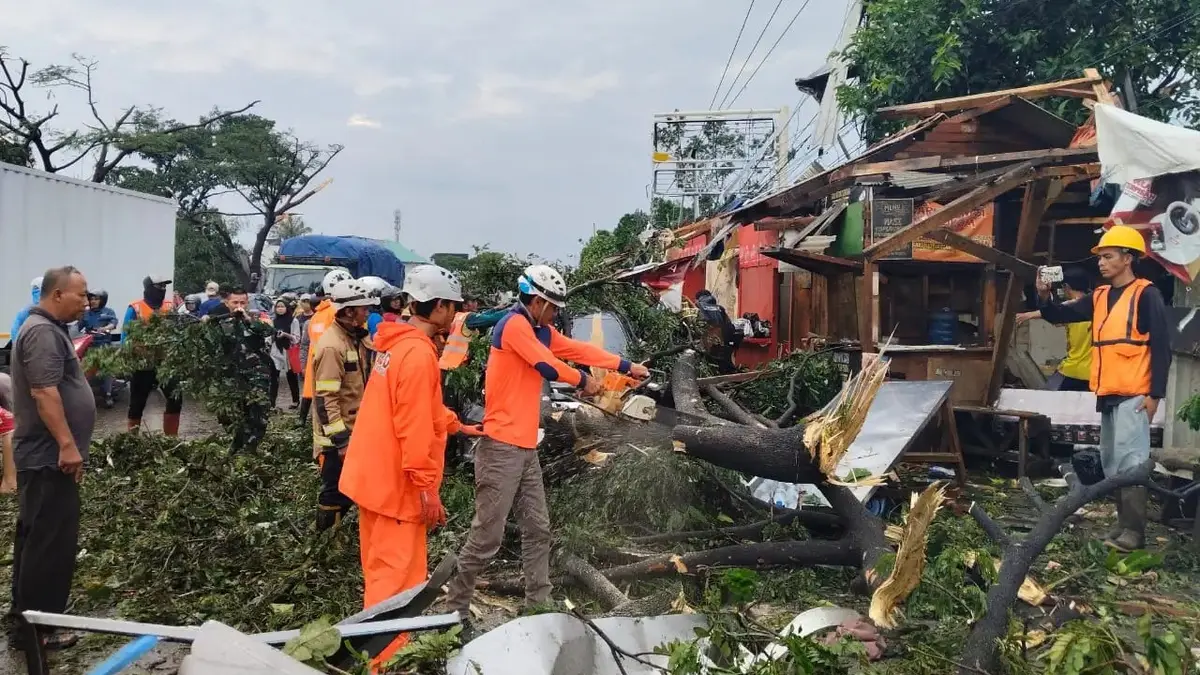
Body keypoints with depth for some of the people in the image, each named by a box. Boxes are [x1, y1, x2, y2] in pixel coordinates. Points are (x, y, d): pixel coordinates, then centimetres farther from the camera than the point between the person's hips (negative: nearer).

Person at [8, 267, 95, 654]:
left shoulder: (47, 328, 16)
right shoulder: (43, 332, -17)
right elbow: (43, 392, -25)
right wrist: (67, 445, -26)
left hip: (44, 454, 11)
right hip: (50, 456, -11)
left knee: (36, 536, 17)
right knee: (50, 542, -5)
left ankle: (25, 615, 28)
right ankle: (37, 628, 3)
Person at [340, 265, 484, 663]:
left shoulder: (398, 344, 11)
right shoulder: (419, 354, -21)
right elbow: (415, 429, -24)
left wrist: (458, 427, 28)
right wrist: (427, 488, -20)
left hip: (376, 475, 10)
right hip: (397, 484, -10)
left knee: (384, 571, 21)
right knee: (395, 579, -1)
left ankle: (376, 648, 34)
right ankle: (382, 659, 6)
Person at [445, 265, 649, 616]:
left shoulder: (541, 331, 15)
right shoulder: (514, 324, -12)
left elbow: (579, 350, 16)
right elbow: (548, 366, -16)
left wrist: (627, 367, 15)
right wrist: (584, 381, 1)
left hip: (526, 447, 10)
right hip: (502, 447, -9)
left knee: (537, 530, 12)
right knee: (487, 536, -4)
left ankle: (539, 604, 20)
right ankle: (455, 609, 7)